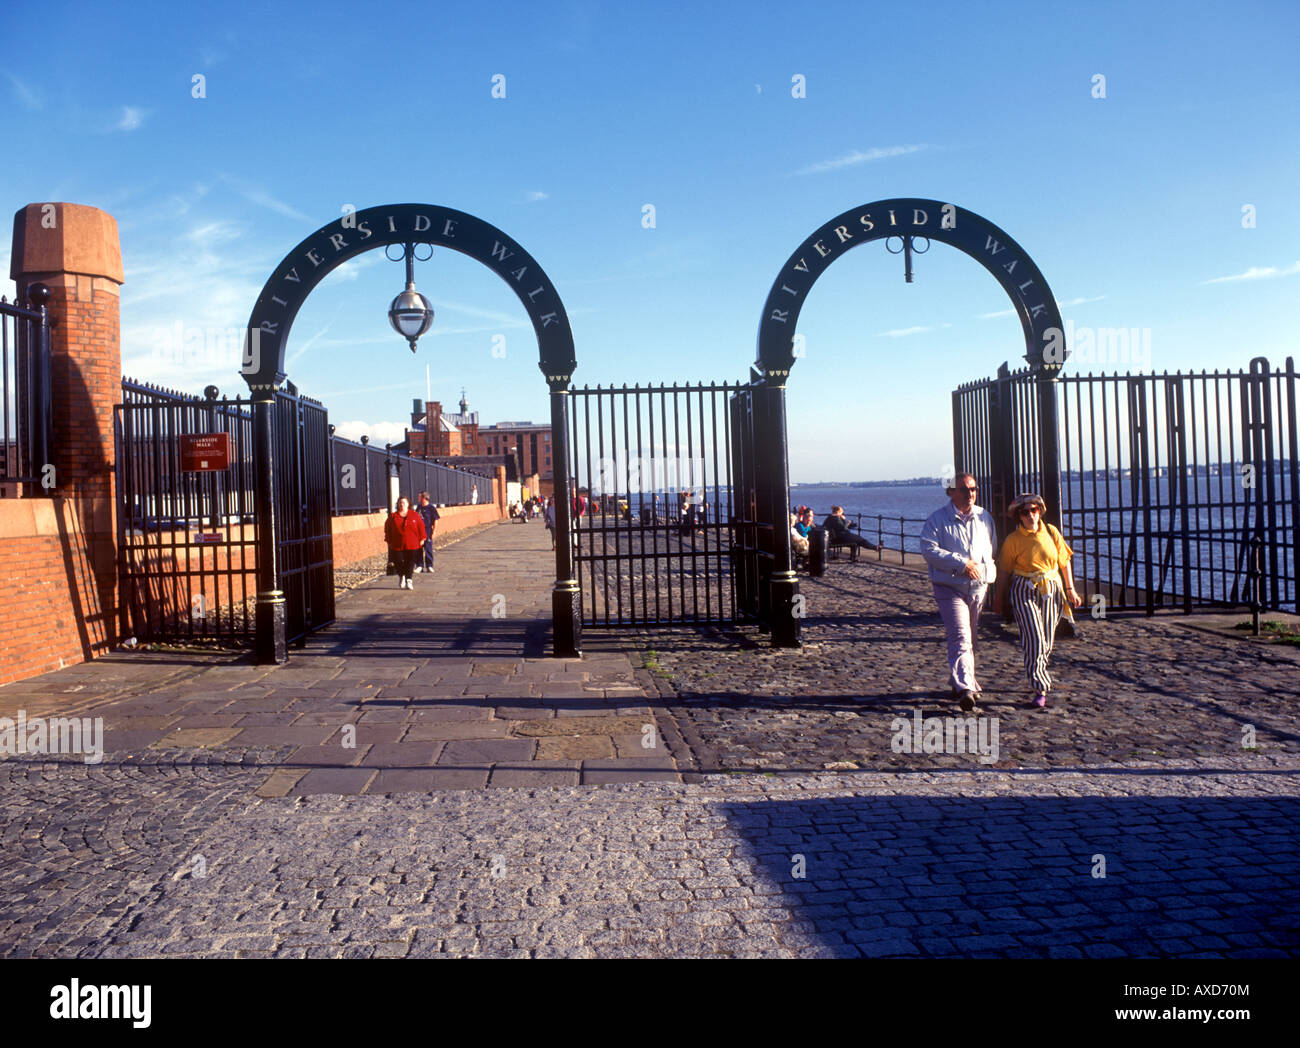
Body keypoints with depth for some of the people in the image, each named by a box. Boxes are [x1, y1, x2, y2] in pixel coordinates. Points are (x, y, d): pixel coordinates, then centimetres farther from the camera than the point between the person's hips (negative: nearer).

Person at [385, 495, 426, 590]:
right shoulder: (393, 516, 3)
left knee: (410, 562, -3)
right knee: (399, 562, 4)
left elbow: (421, 526, 6)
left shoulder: (414, 515, 3)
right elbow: (387, 529, 10)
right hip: (397, 545, 1)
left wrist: (422, 539, 2)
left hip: (412, 545, -1)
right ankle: (402, 578, 27)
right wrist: (389, 541, 7)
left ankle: (408, 580, 2)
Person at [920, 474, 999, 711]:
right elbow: (929, 549, -16)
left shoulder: (985, 517, 12)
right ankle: (966, 689, -22)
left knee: (970, 638, 13)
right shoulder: (936, 519, -5)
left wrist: (987, 571, 8)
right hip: (950, 587, -6)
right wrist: (961, 563, -21)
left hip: (979, 587, 6)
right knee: (961, 637, -16)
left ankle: (957, 681, 28)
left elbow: (992, 548, 23)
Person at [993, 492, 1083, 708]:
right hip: (1024, 592, -3)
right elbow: (1005, 572, 2)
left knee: (1047, 641, 8)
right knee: (1034, 640, -11)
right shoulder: (1012, 540, -5)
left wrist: (1070, 590, 11)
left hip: (1051, 591, 3)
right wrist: (999, 599, 7)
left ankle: (1036, 672, 33)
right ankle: (1040, 688, -5)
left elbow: (1065, 561, 12)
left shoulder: (1051, 532, 3)